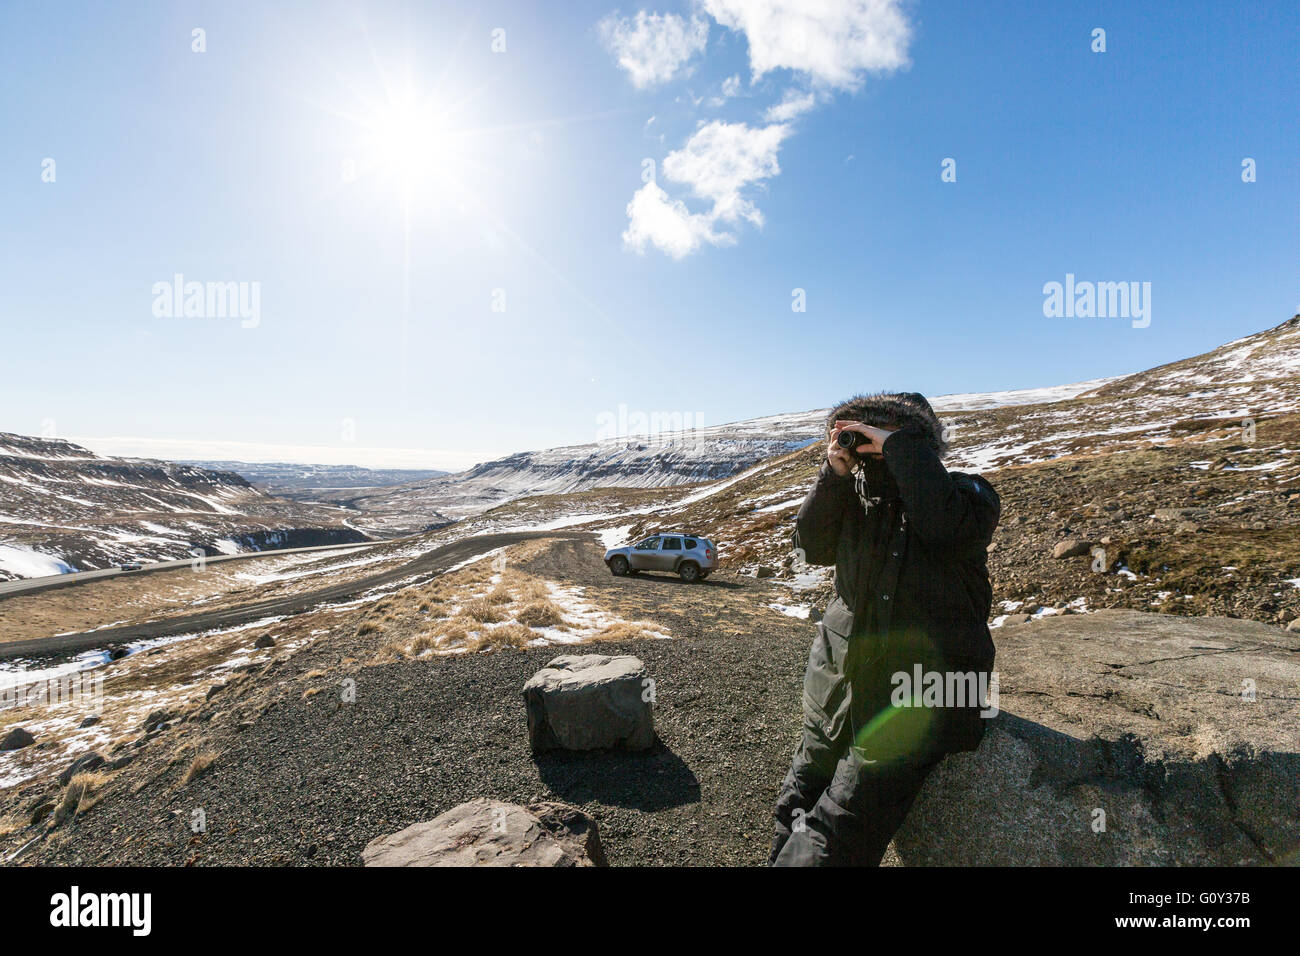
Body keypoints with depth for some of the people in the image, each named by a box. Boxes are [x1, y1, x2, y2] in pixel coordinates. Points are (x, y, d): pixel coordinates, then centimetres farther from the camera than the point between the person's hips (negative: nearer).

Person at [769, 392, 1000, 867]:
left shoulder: (968, 493, -3)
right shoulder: (858, 492, 8)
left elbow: (944, 526, -25)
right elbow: (812, 544, -1)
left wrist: (898, 447, -19)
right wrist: (836, 472, -10)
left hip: (913, 703, -5)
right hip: (838, 687, 5)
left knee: (832, 839, -5)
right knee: (793, 817, 14)